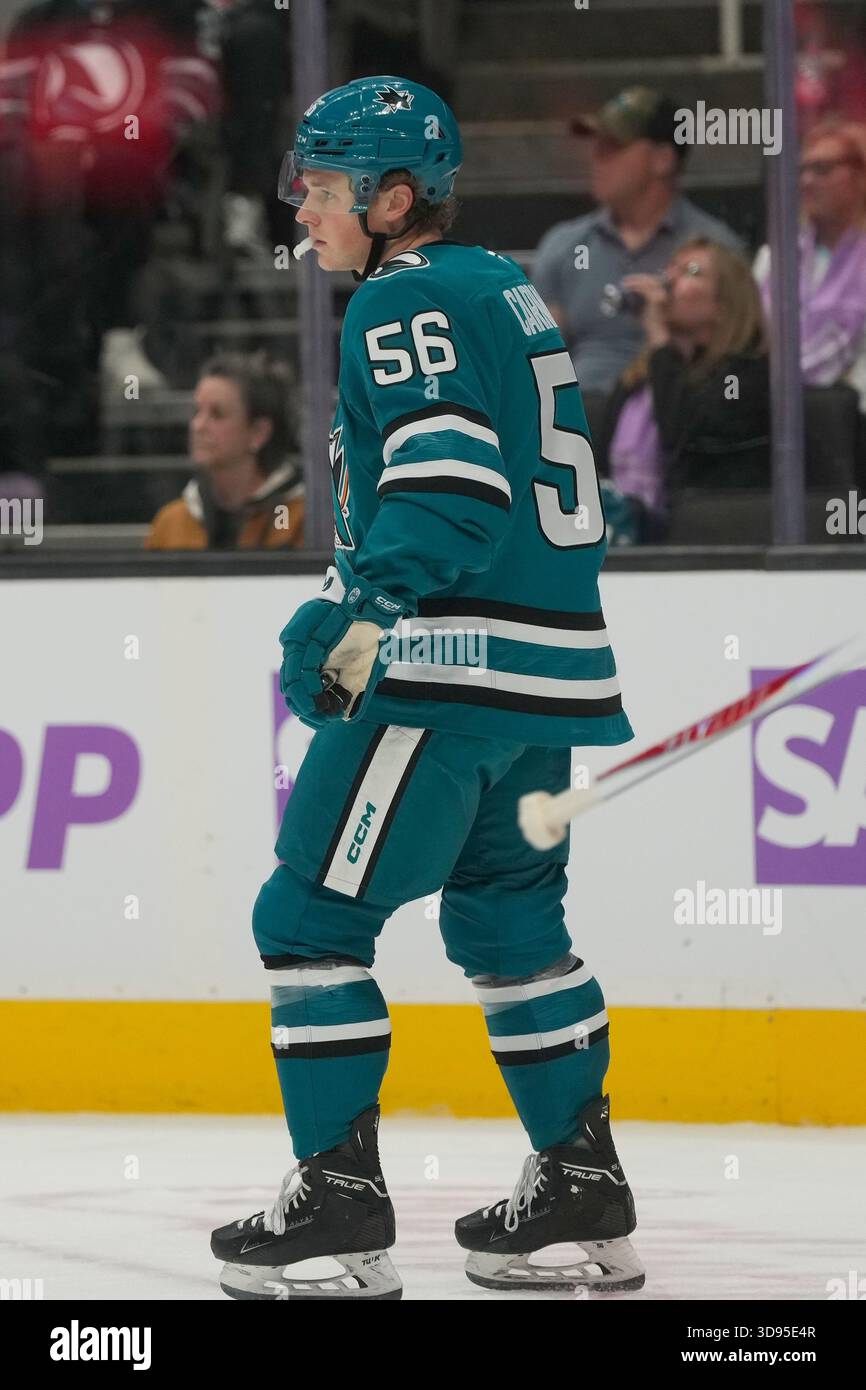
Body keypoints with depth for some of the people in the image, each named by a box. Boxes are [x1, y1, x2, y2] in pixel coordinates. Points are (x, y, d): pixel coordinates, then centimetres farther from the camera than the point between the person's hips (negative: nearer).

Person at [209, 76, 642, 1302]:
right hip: (550, 664, 10)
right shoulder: (504, 293, 19)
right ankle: (584, 1189, 21)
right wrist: (353, 606, 29)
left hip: (453, 662, -10)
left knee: (311, 913, -5)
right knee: (505, 912, 20)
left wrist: (377, 615, -34)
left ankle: (341, 1196, -6)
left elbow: (453, 473, -24)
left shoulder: (406, 303, -10)